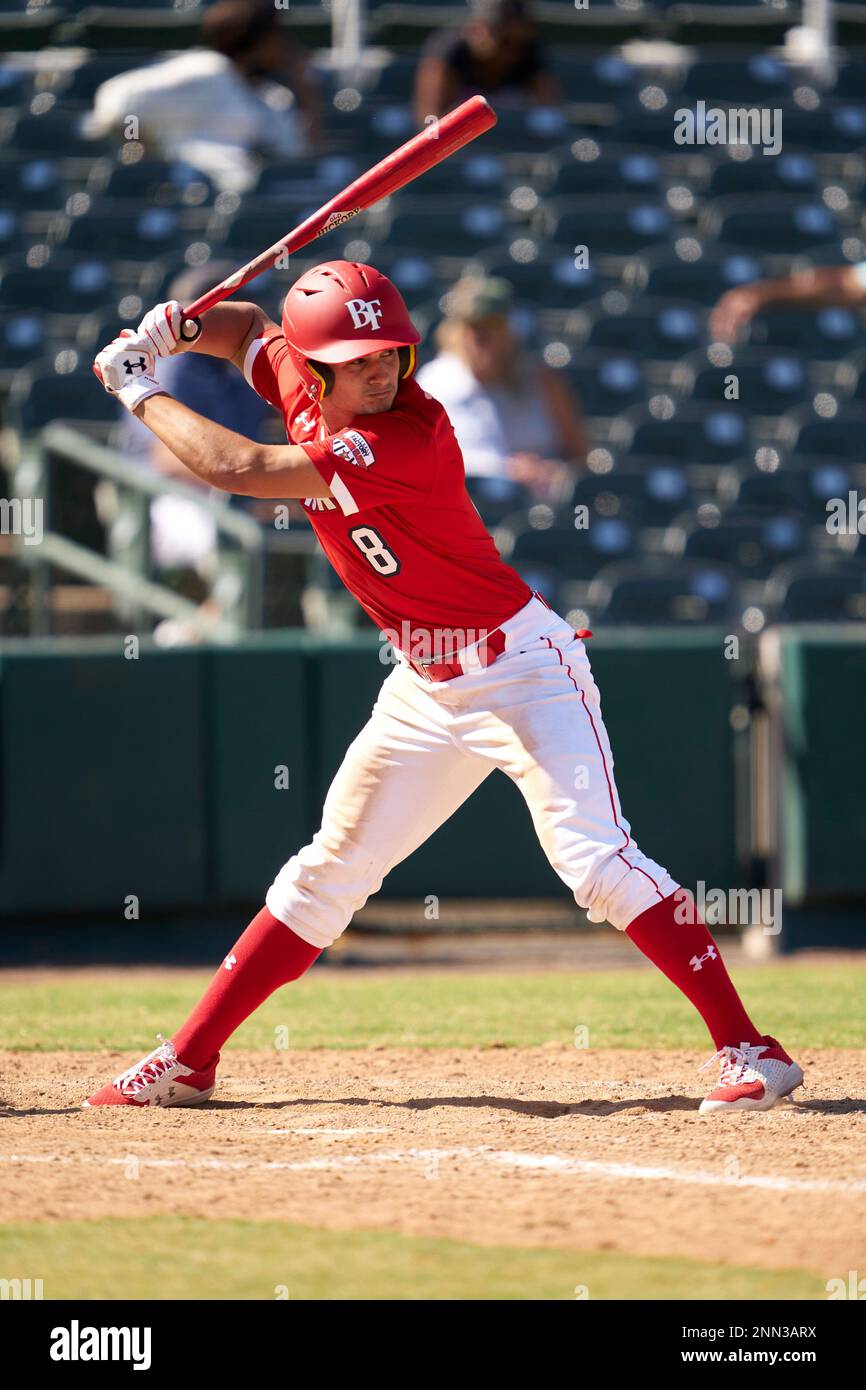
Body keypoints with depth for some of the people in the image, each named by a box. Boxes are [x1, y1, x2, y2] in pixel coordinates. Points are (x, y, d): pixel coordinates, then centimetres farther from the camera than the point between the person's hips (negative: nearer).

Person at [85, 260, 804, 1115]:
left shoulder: (408, 438, -27)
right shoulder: (302, 391, -3)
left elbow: (233, 469, -30)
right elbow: (249, 329, 21)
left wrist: (142, 394, -16)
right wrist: (175, 330, -1)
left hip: (521, 673, -8)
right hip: (424, 686, 8)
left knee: (595, 862, -21)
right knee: (327, 873, 13)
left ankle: (750, 1051, -19)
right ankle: (186, 1063, 21)